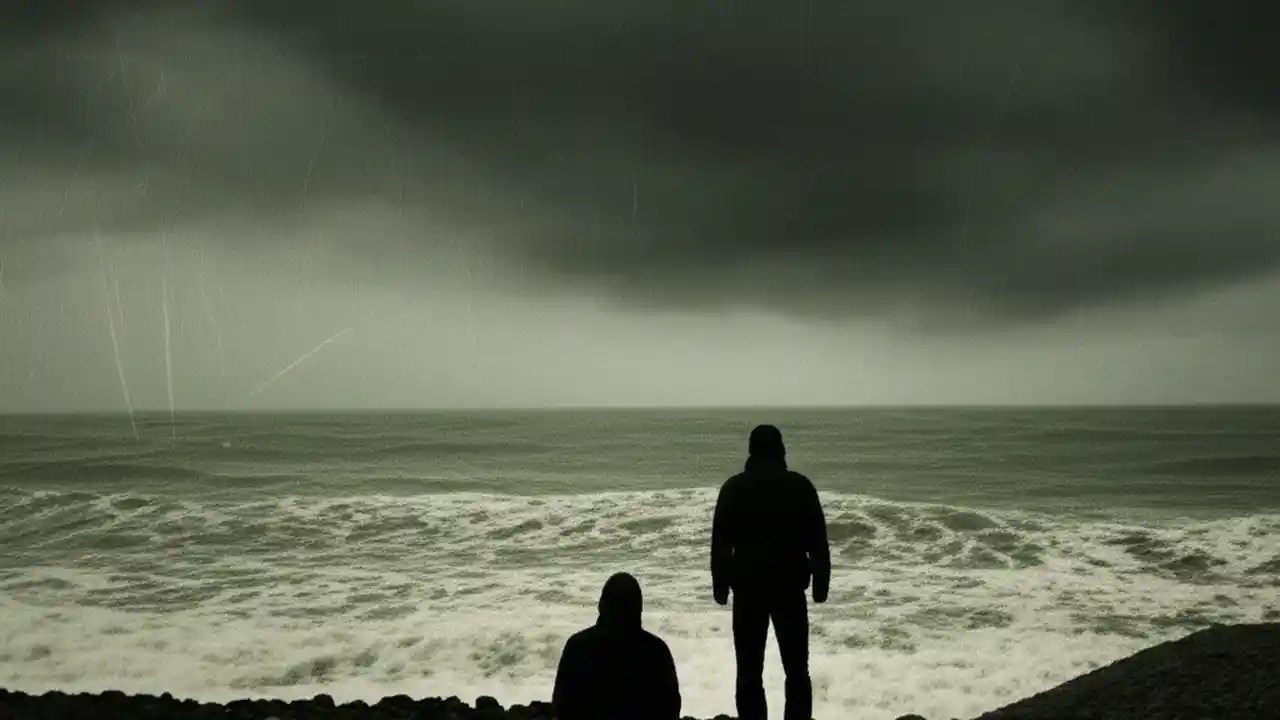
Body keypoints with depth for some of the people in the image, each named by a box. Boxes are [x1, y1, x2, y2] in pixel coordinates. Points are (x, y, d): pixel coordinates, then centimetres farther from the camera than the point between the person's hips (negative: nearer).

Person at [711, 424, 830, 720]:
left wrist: (720, 584, 7)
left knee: (749, 671, 4)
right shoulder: (800, 485, 1)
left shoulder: (734, 487, 0)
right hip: (790, 585, 1)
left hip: (748, 586, 0)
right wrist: (821, 582, 8)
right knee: (796, 669, 9)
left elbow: (721, 541, 0)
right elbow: (818, 539, 2)